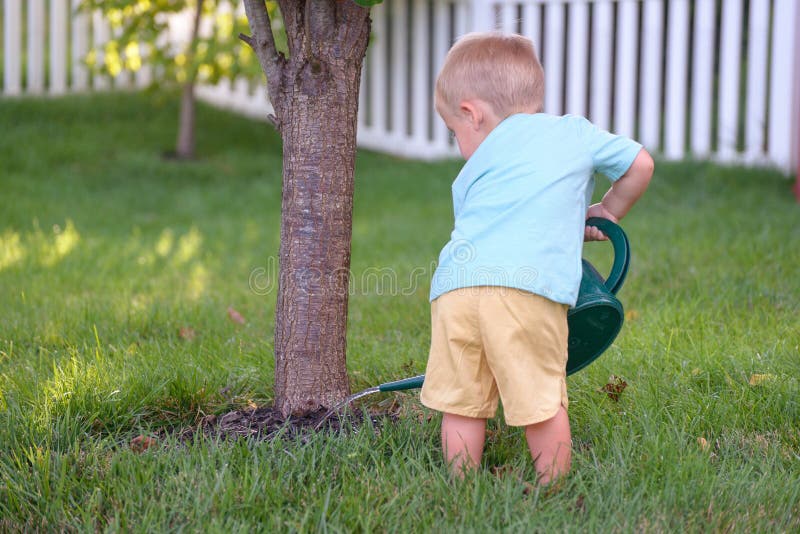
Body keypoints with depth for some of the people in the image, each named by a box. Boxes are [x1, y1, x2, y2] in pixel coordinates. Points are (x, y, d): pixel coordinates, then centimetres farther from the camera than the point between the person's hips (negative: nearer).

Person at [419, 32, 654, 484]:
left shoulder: (475, 167, 28)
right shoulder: (576, 132, 24)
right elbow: (640, 164, 30)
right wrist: (606, 215, 46)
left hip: (455, 286, 3)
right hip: (530, 288, -2)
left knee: (462, 404, 11)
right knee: (543, 403, 3)